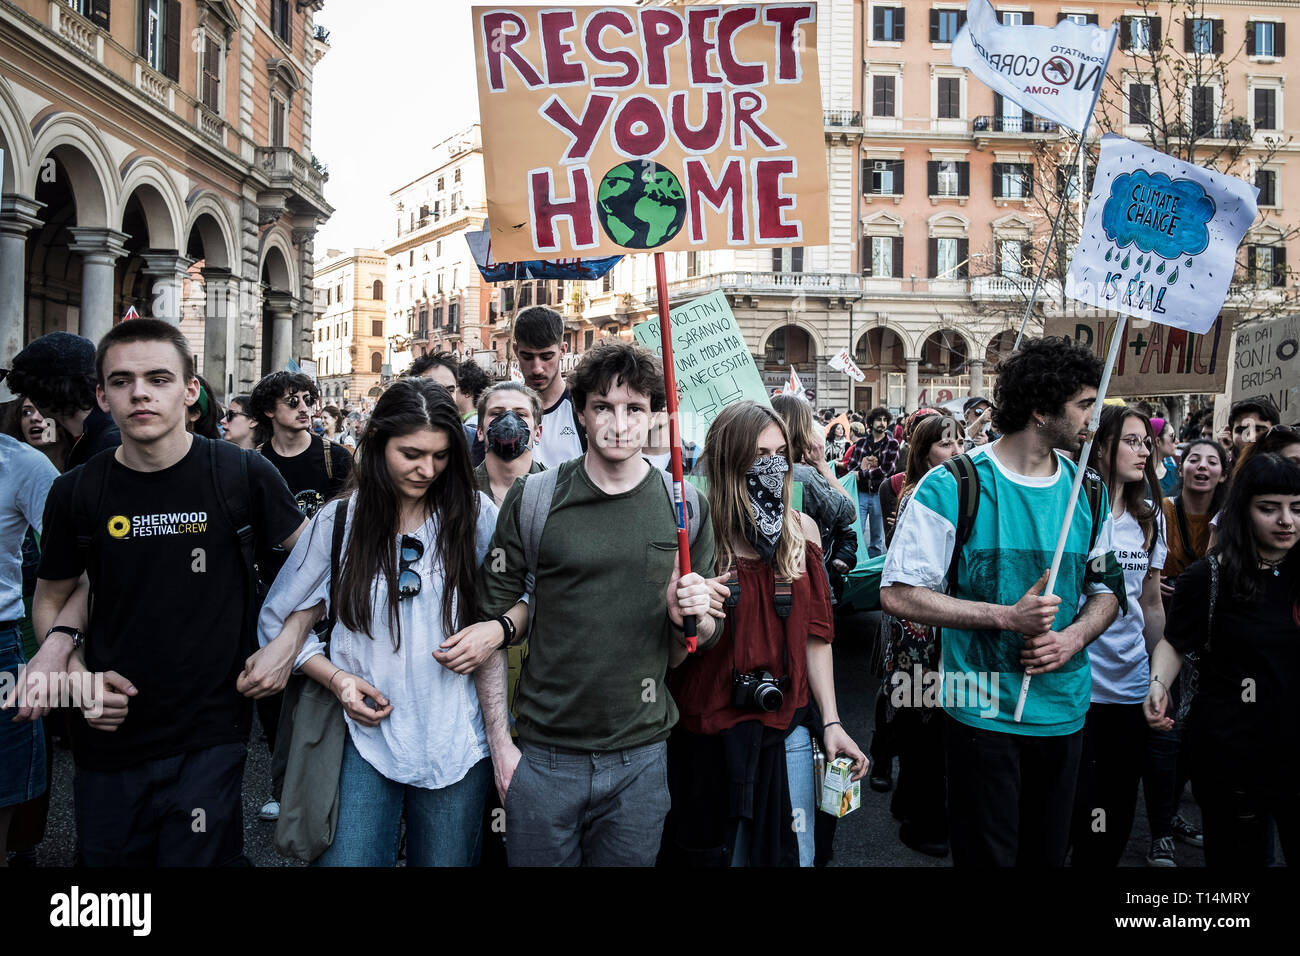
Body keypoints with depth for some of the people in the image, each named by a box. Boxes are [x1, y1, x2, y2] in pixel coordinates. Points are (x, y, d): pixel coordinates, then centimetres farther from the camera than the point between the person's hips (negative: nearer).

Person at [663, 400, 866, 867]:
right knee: (717, 852, 10)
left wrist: (831, 722, 4)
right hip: (708, 731, -3)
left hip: (785, 727, 3)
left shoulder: (801, 529, 3)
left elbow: (813, 633, 8)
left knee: (794, 853, 11)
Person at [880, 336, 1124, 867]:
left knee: (1049, 853, 17)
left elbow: (1105, 590, 15)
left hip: (1065, 714, 5)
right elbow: (898, 594, -14)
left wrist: (1073, 638, -7)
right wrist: (1006, 616, -20)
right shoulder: (954, 486, -12)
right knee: (987, 854, 5)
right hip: (983, 711, -5)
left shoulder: (1087, 491, 5)